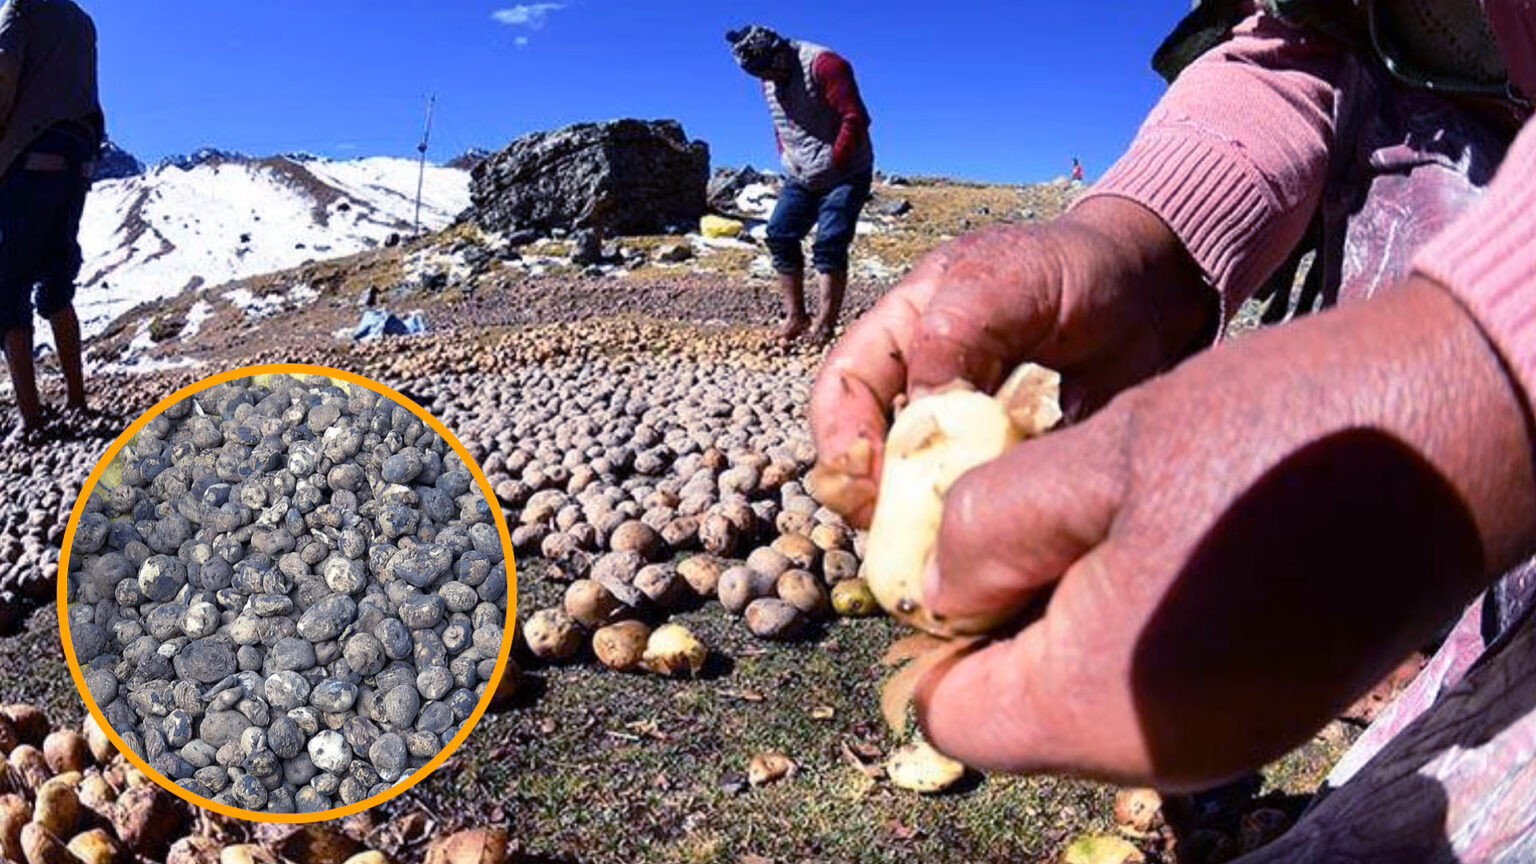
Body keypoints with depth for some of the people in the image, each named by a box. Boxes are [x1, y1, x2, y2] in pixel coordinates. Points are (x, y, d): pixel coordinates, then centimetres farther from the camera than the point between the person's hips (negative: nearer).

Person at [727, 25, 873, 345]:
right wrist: (787, 158, 10)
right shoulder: (770, 82, 9)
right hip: (801, 178, 8)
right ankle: (795, 316, 7)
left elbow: (856, 119, -20)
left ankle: (825, 324, -9)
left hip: (845, 174, -8)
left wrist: (833, 162, -16)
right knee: (779, 235, -1)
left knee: (829, 246, -14)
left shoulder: (823, 65, -16)